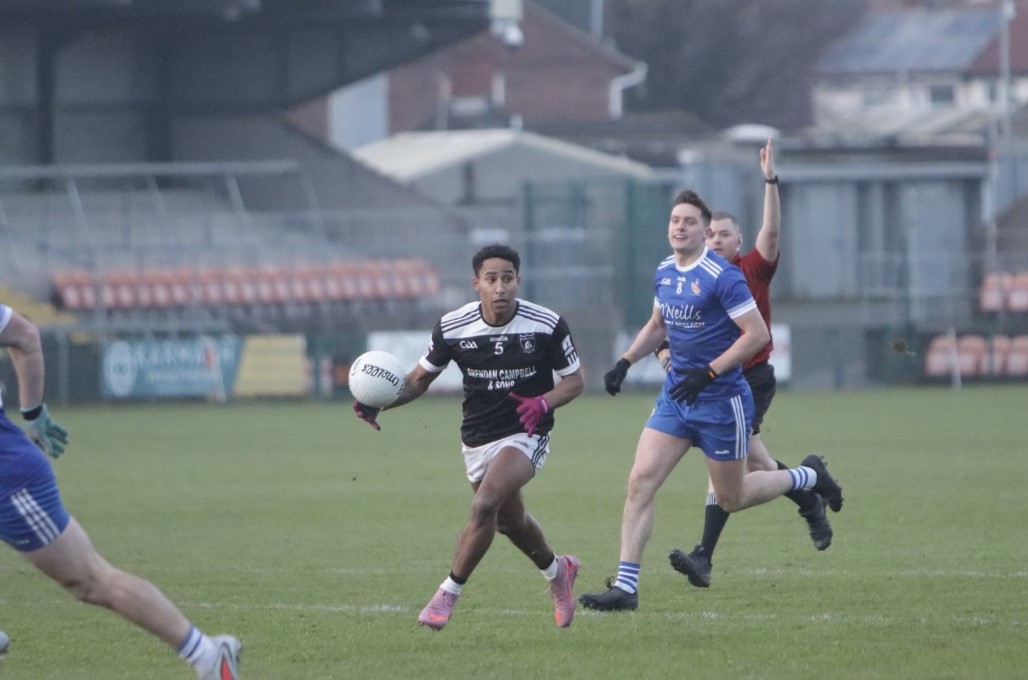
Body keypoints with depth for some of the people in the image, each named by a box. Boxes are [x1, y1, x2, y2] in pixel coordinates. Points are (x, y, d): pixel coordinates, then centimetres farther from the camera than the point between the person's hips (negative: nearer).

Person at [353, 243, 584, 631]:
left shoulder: (547, 326, -16)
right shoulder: (452, 327, -10)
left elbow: (575, 380, -4)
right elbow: (420, 379, 2)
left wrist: (544, 402, -24)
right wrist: (379, 403, -17)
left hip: (525, 435, -4)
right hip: (477, 438, 4)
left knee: (485, 504, -26)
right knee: (510, 520, 20)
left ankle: (448, 594, -13)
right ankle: (557, 572, 51)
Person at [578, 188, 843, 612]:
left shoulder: (722, 276, -18)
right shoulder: (664, 273, 5)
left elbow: (757, 334, -19)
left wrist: (708, 373, -24)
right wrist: (625, 362, 8)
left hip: (721, 400, -6)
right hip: (676, 395, 6)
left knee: (731, 499, 8)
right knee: (640, 481, -8)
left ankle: (808, 476, 35)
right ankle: (625, 587, -9)